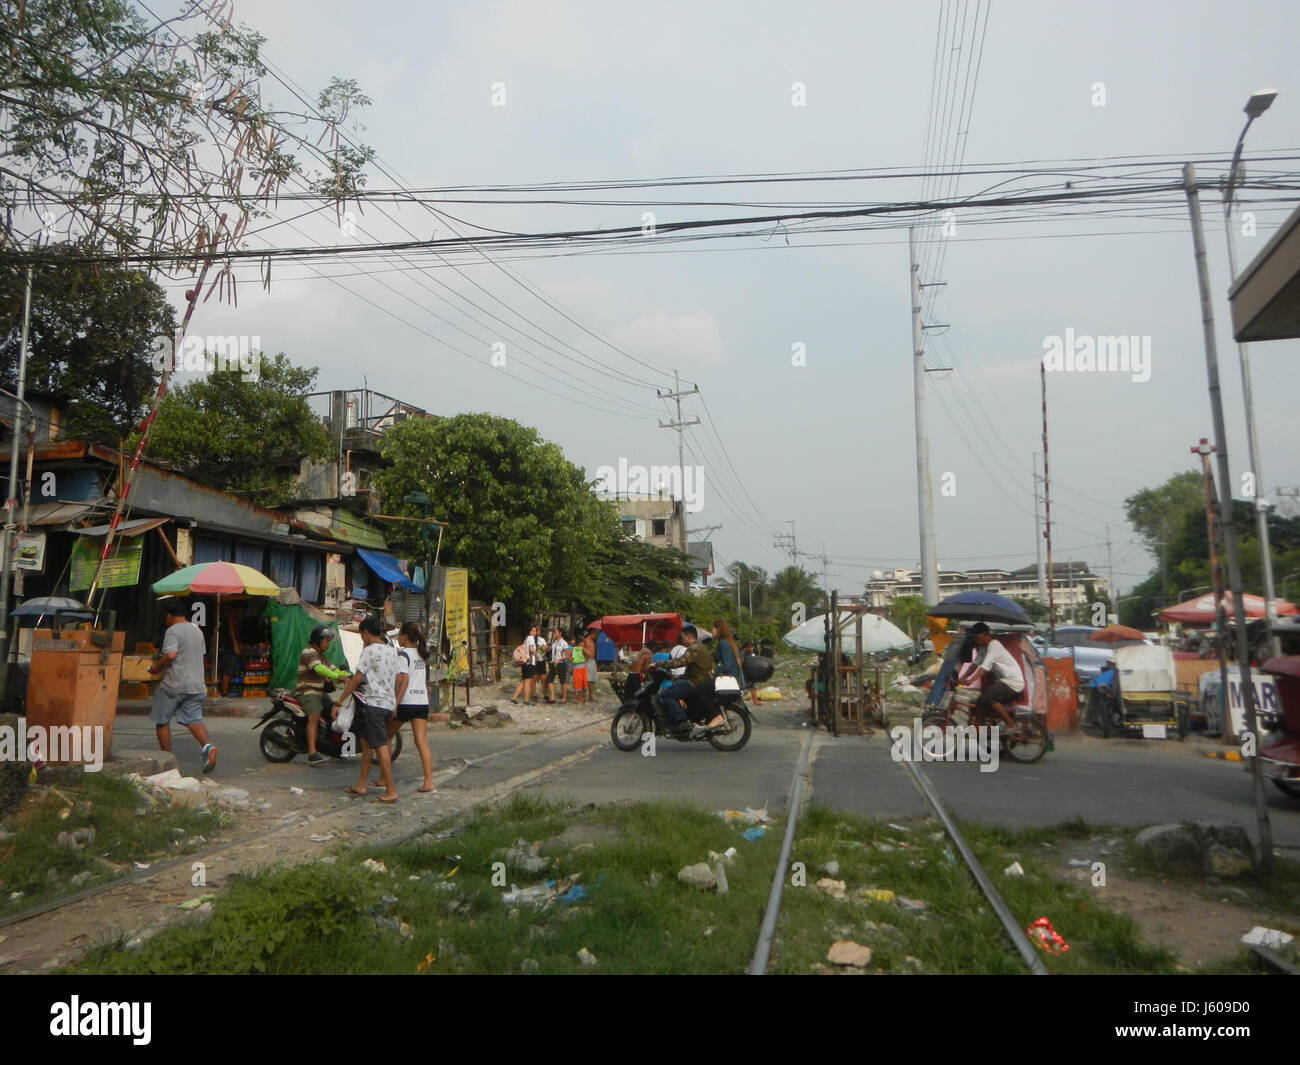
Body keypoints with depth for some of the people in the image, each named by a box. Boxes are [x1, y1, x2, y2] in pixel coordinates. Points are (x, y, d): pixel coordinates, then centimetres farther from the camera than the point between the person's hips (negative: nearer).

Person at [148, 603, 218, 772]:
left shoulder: (172, 631, -10)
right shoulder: (197, 630, 14)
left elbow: (170, 655, -23)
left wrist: (157, 667, -6)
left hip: (174, 685, -6)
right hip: (196, 685, 6)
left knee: (162, 721, 12)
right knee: (194, 719, 3)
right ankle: (207, 747, -22)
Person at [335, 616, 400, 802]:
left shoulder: (370, 651, -11)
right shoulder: (392, 650, 12)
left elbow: (356, 679, -13)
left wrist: (338, 702, -8)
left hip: (374, 703, -9)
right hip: (389, 703, 9)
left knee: (380, 746, -7)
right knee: (365, 742, 18)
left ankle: (391, 792, -6)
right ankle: (360, 785, 24)